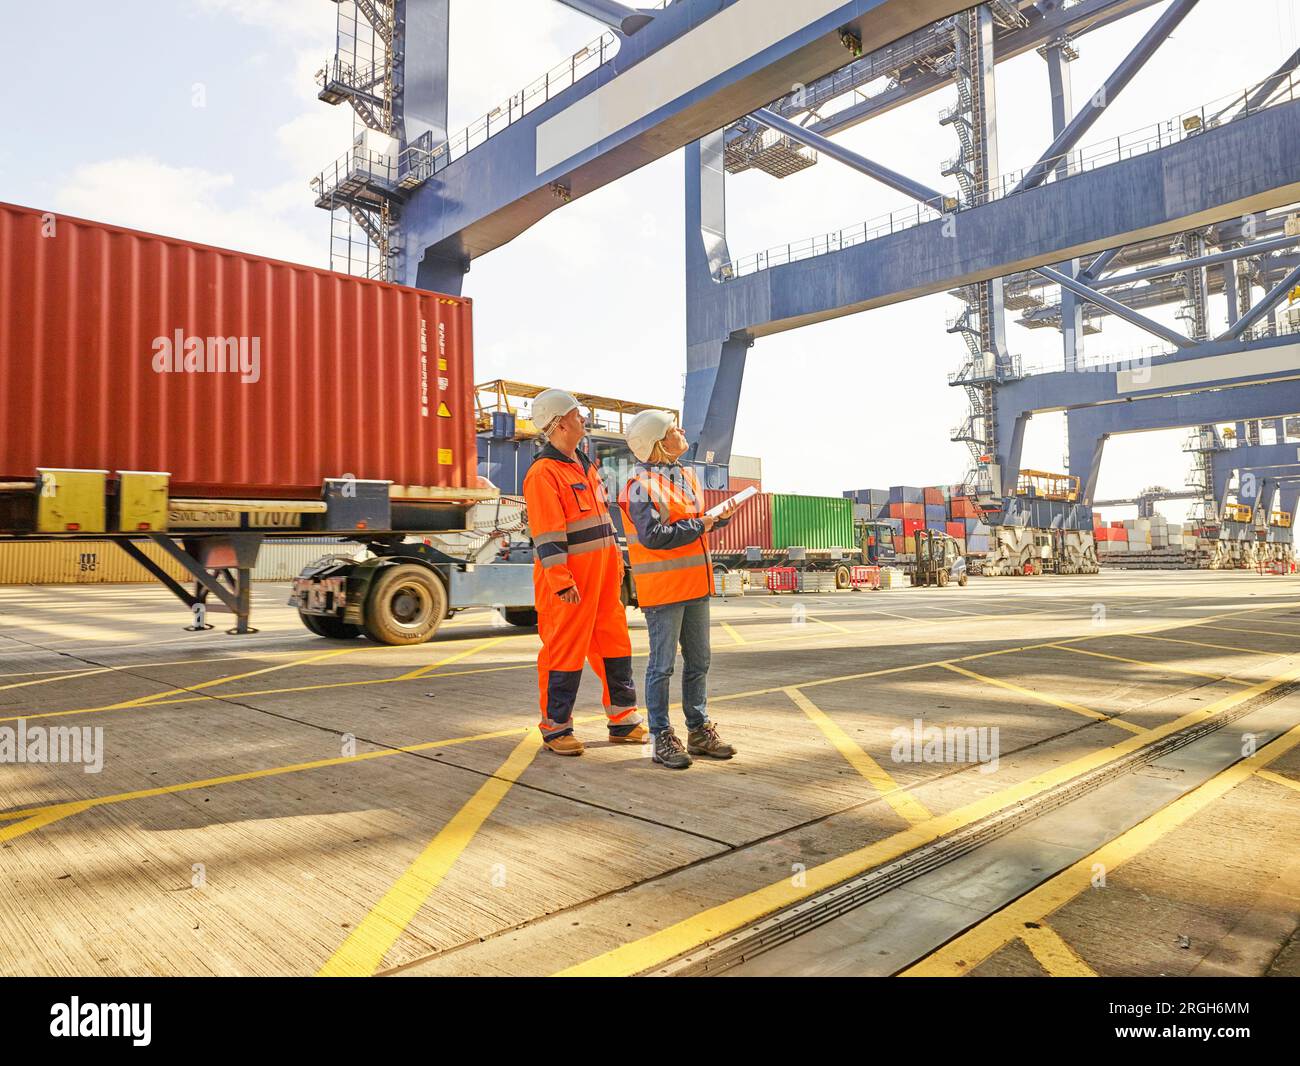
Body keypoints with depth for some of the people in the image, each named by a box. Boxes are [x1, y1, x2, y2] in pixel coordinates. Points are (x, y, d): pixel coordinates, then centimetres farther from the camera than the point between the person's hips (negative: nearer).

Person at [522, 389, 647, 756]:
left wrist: (617, 561, 19)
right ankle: (556, 728, 15)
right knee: (564, 651, 1)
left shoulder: (586, 465, 16)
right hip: (569, 581, -9)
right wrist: (562, 583, -22)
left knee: (614, 643, 13)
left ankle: (623, 720, 24)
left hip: (602, 574, 9)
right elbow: (546, 536, -18)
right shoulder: (544, 472, -13)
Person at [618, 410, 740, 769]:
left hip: (694, 585, 9)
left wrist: (719, 517, 2)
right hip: (661, 588, -8)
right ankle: (662, 739, 11)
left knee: (698, 662, 15)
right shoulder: (640, 485, -13)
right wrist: (698, 526, -16)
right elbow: (653, 536, -22)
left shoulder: (687, 476, 14)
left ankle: (698, 730, 27)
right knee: (662, 665, 0)